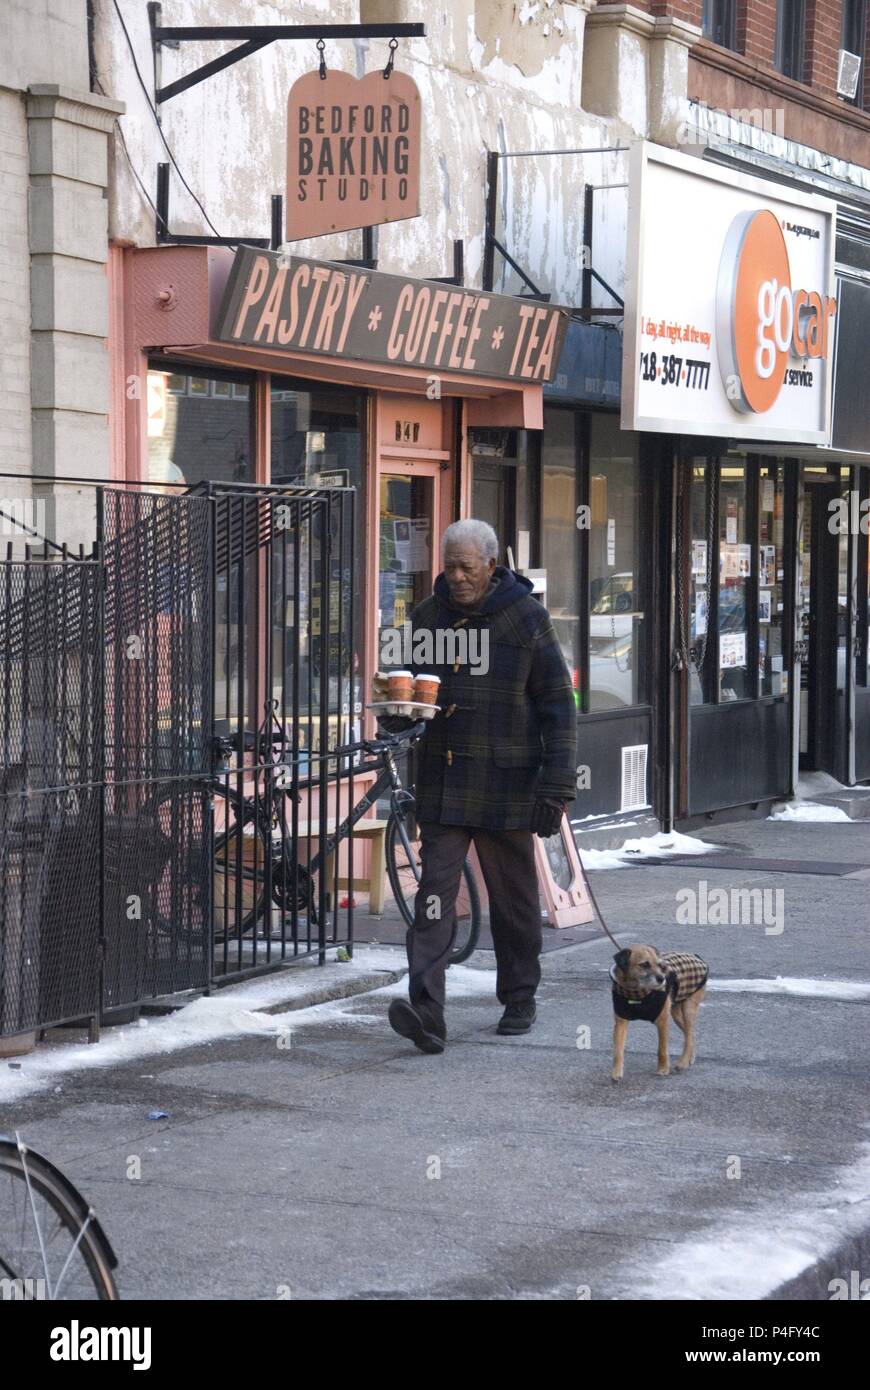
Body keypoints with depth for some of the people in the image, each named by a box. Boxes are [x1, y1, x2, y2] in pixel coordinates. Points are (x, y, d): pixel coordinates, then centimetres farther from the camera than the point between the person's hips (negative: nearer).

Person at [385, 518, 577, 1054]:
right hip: (442, 785, 3)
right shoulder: (428, 616, 9)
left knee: (513, 900, 9)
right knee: (434, 895, -8)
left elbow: (558, 705, -4)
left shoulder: (526, 618, -3)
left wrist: (556, 786, -10)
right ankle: (427, 1014, -15)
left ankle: (519, 1002, 25)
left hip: (506, 787, -3)